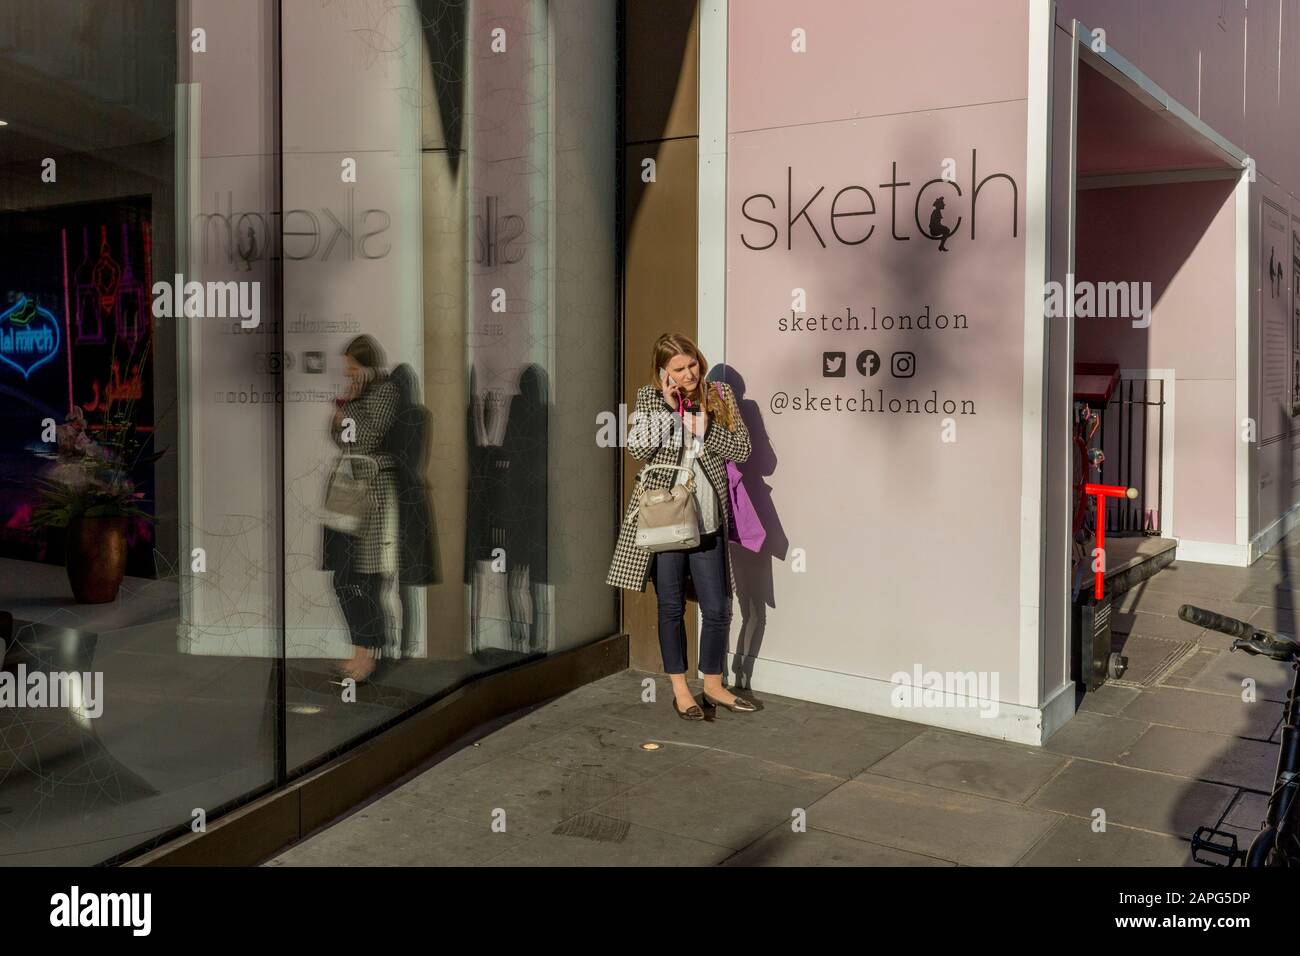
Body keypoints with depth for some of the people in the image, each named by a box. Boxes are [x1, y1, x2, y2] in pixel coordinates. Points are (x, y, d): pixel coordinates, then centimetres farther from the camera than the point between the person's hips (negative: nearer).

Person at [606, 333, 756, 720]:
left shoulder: (720, 394, 5)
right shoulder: (649, 398, 0)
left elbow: (742, 448, 1)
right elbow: (638, 448, -13)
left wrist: (705, 428, -13)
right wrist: (667, 408, -17)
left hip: (707, 520, 2)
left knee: (718, 608, 6)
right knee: (671, 606, 8)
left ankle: (713, 685, 26)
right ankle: (679, 689, 22)